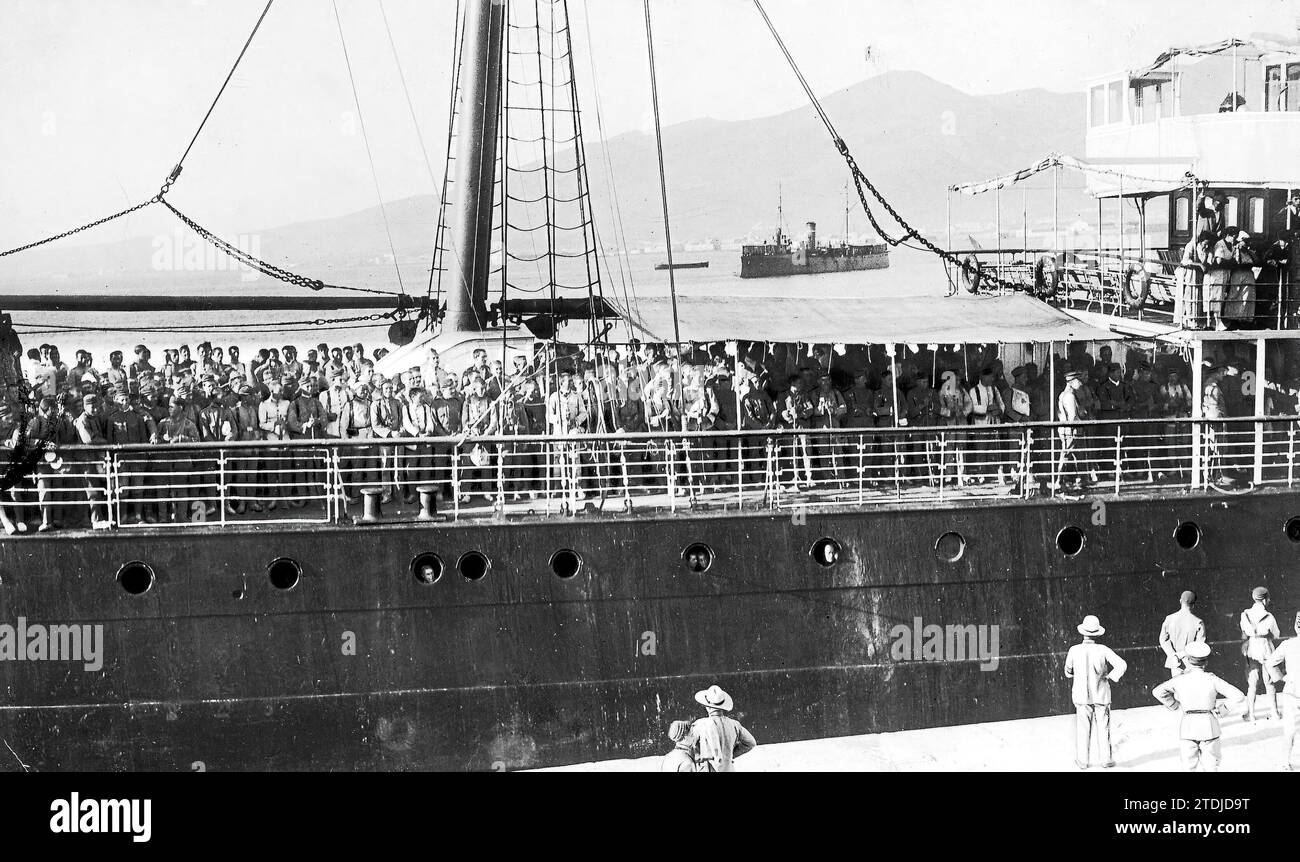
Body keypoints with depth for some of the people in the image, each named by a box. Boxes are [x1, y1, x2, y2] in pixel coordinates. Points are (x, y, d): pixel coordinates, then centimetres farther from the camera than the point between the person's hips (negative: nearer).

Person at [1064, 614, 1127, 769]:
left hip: (1081, 696, 1)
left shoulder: (1074, 650, -8)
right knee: (1103, 729, 10)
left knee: (1083, 729, 8)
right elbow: (1122, 665, -18)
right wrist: (1111, 676, -5)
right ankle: (1106, 759, 12)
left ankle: (1082, 761, 11)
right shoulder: (1103, 650, -11)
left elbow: (1068, 672, 5)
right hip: (1101, 696, -1)